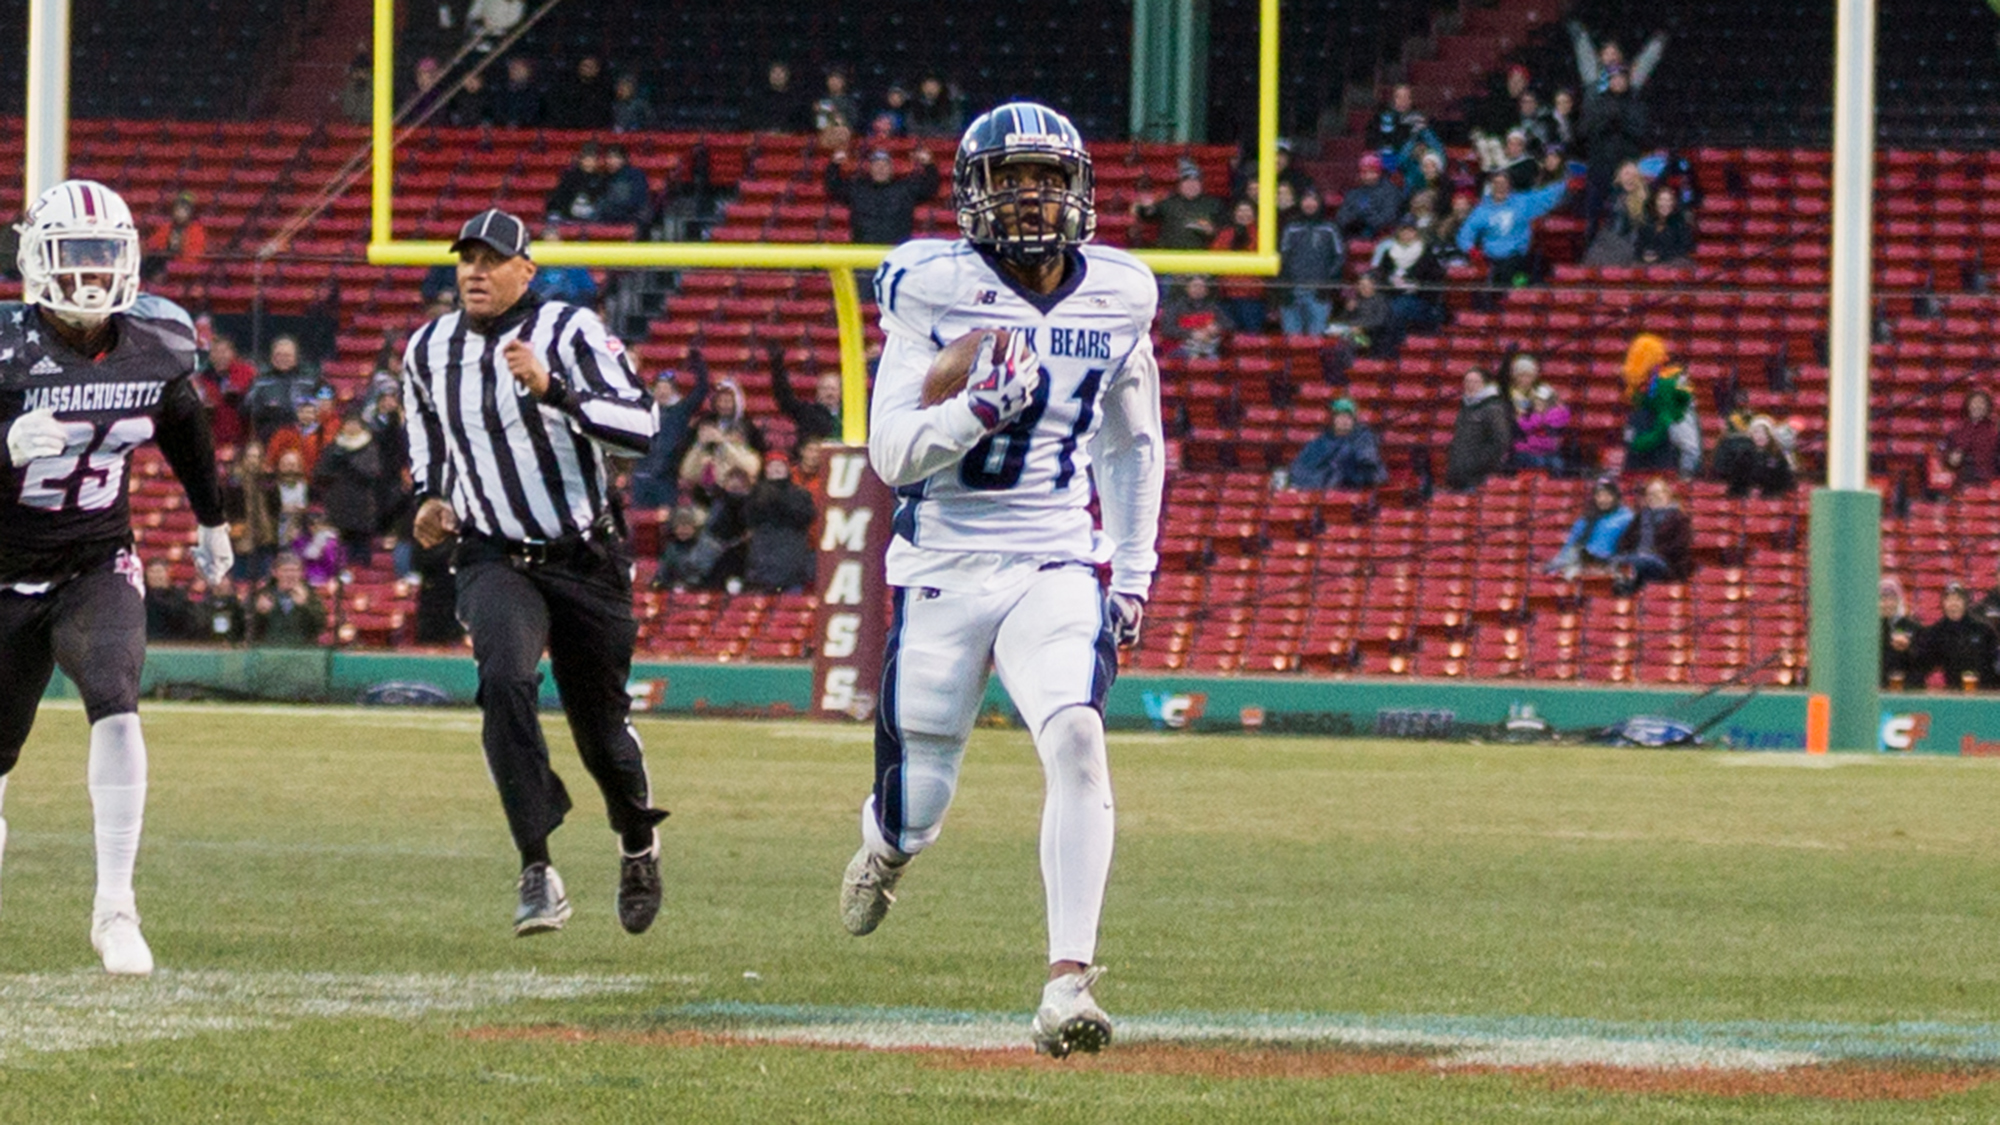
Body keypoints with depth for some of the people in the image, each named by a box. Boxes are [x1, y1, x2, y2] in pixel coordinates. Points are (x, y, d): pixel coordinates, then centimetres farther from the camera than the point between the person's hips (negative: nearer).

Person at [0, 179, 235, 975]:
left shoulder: (157, 342, -5)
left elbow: (184, 427, 16)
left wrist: (211, 520, 30)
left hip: (99, 566, 1)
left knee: (116, 707, -24)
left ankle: (114, 908, -23)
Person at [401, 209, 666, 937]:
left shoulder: (569, 332, -11)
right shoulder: (429, 352, 4)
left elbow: (638, 429, -21)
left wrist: (552, 389, -33)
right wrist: (432, 502, 4)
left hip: (586, 561, -2)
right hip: (495, 560, 2)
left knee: (600, 726, 9)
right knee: (504, 680, -28)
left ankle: (638, 842, 43)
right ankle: (537, 873, -27)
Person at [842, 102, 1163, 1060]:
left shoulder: (1115, 299, 5)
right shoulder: (935, 292, -7)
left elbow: (1132, 444, 20)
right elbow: (891, 453, -11)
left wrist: (1134, 572, 15)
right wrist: (983, 406, -27)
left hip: (1054, 568, 1)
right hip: (943, 570, -1)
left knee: (1075, 741, -25)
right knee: (917, 811, 5)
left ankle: (1069, 982, -25)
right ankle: (884, 847, 45)